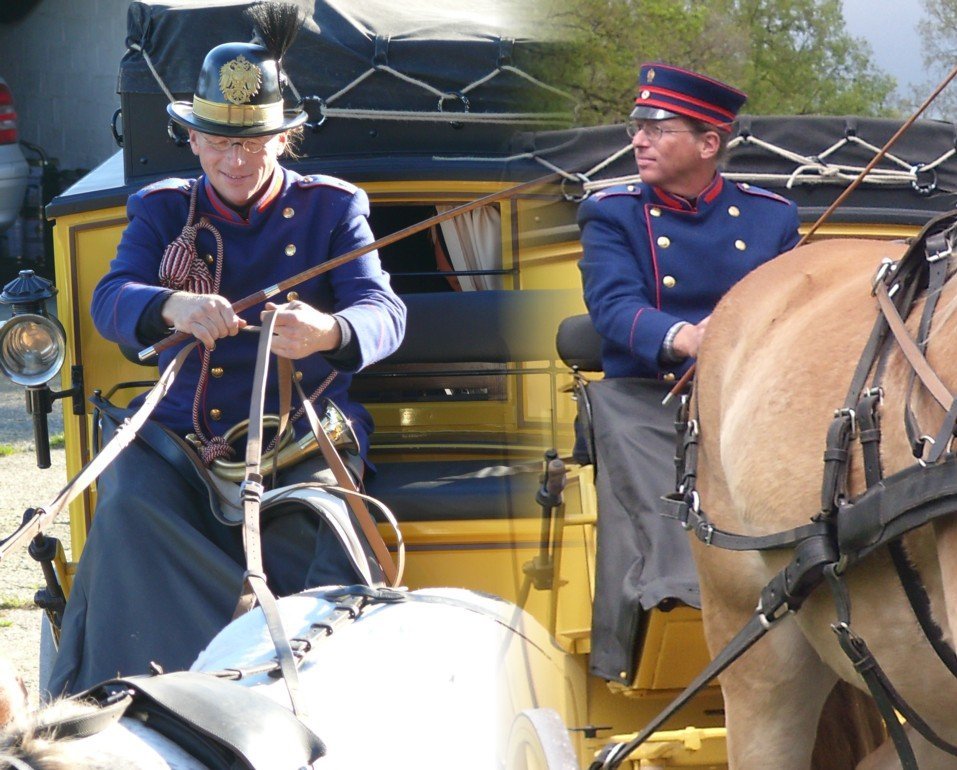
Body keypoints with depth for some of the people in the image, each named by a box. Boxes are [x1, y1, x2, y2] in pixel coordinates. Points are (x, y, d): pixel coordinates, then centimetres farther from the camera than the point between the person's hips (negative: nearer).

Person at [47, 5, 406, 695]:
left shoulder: (332, 209, 7)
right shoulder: (163, 211, 12)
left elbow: (383, 313, -8)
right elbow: (111, 300, -6)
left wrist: (328, 332, -34)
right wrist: (172, 308, -32)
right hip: (181, 431, 1)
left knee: (306, 528, -34)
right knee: (129, 510, -30)